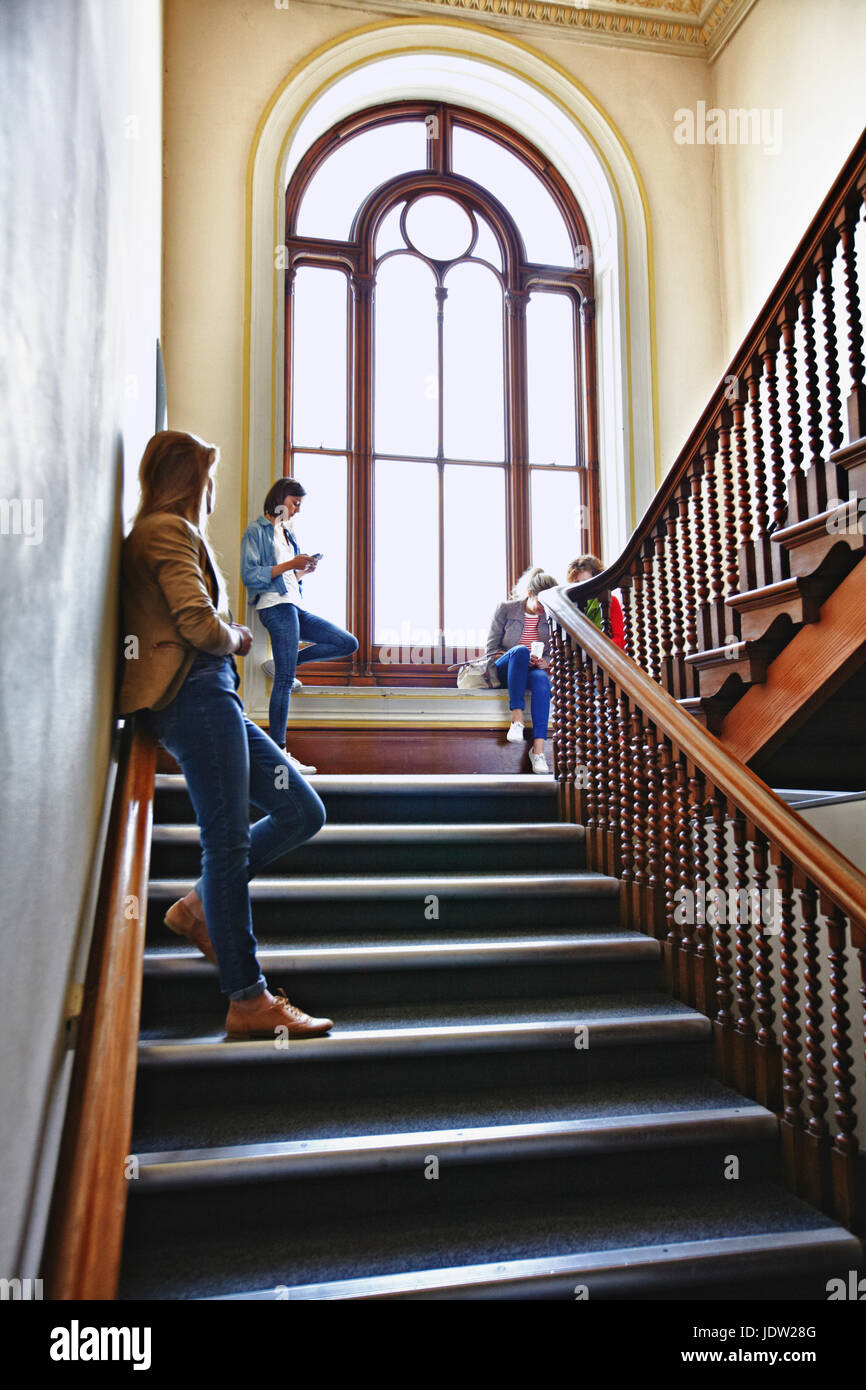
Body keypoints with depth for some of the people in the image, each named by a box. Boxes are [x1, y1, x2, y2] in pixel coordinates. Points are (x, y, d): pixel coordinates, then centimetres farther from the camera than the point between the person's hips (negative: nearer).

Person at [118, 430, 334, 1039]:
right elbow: (197, 621, -16)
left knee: (303, 811, 7)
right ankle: (249, 1000, -7)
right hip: (196, 696, -10)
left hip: (209, 697, 10)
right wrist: (236, 637, 3)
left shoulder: (168, 531, 28)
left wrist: (228, 636, 5)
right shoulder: (169, 530, -3)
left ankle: (200, 906, 13)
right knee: (228, 839, -11)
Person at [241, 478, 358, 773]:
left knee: (348, 644, 3)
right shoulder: (257, 531, 0)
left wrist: (303, 570, 6)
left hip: (295, 607, 8)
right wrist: (290, 565, -12)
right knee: (285, 680, -13)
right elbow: (250, 575, -10)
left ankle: (287, 661, 9)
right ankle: (278, 751, -11)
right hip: (276, 607, -8)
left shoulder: (287, 532, 24)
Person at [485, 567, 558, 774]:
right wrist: (493, 678, -15)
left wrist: (545, 662, -8)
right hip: (505, 670, -2)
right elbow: (492, 647, -1)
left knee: (542, 679, -38)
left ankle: (538, 748, -47)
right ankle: (517, 718, -41)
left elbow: (554, 651, 15)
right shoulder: (506, 609, -1)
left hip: (533, 671, 2)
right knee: (520, 651, -38)